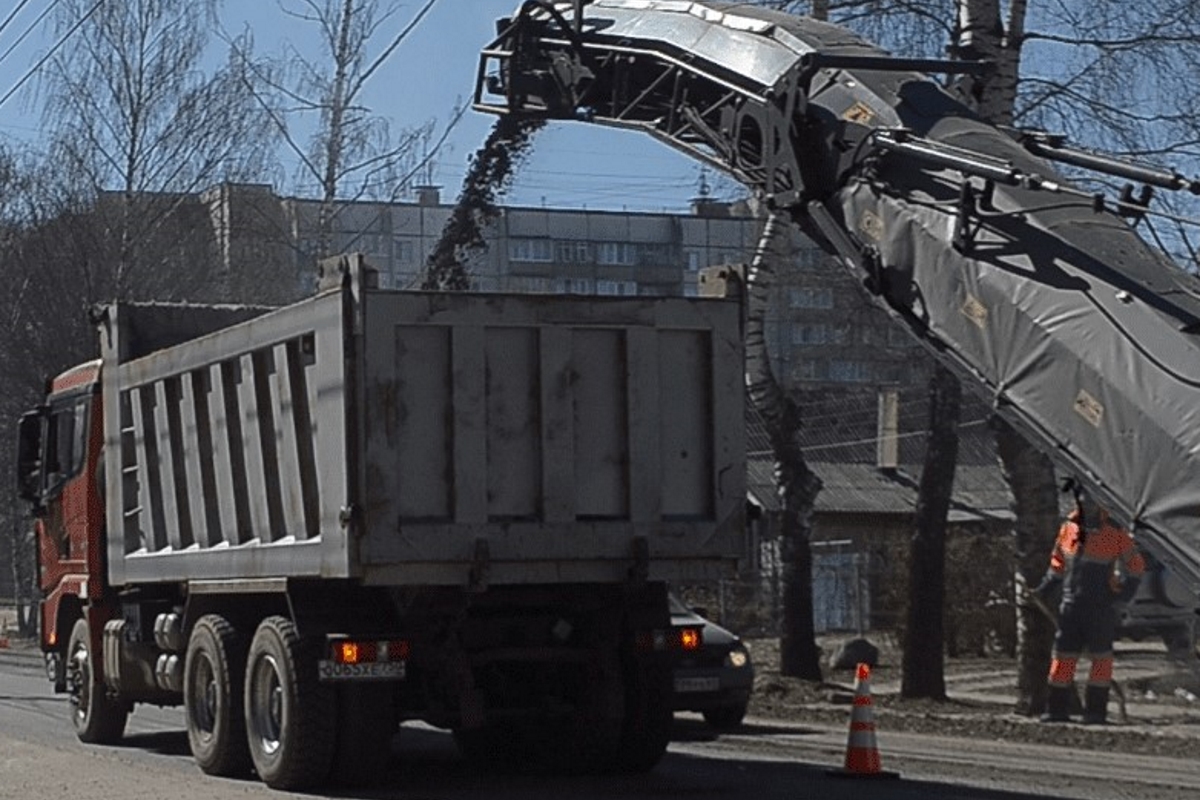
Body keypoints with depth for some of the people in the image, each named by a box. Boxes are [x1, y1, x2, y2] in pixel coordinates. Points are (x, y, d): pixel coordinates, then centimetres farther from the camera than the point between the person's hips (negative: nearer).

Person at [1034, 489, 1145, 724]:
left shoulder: (1115, 533, -4)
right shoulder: (1068, 528, 6)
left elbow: (1135, 565, 4)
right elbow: (1058, 563, 18)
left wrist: (1126, 590, -9)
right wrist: (1045, 589, 12)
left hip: (1102, 606, -3)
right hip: (1071, 603, 3)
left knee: (1100, 656, 0)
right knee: (1063, 654, 3)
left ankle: (1096, 710, 5)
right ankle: (1057, 708, 8)